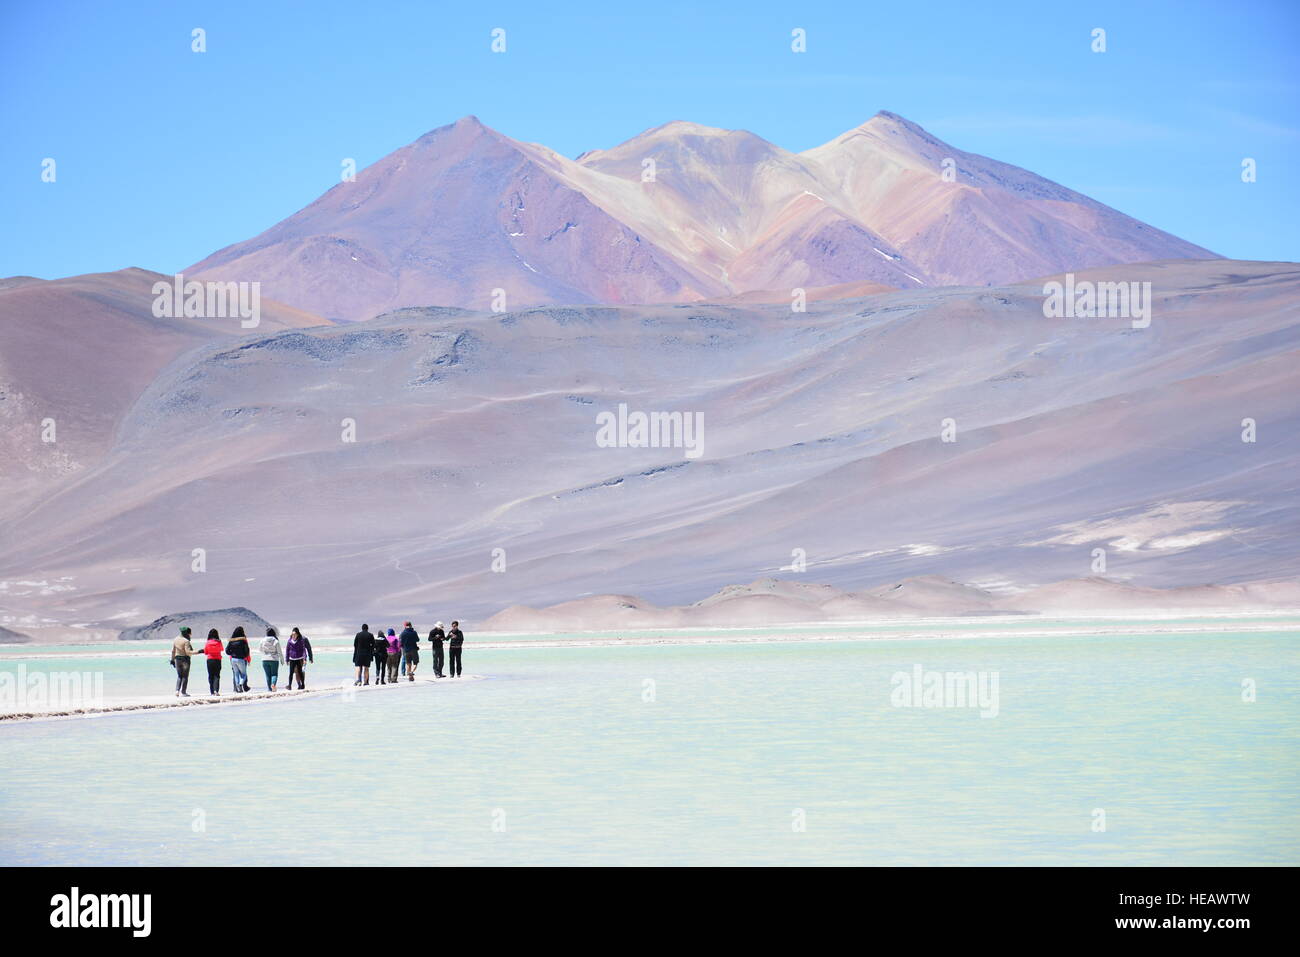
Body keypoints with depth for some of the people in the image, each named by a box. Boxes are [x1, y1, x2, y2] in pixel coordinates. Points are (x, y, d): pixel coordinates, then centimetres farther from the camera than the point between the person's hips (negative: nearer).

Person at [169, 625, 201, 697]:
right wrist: (197, 652, -18)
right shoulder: (186, 641, -14)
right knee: (185, 676, 3)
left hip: (177, 659, 6)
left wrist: (172, 660, 17)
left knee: (179, 676, 15)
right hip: (185, 659, -6)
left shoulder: (176, 640, 6)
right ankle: (183, 692, 4)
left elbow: (173, 651, 10)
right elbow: (188, 652, -19)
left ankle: (177, 690, 0)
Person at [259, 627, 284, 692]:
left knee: (268, 675, 10)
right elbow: (279, 651, -5)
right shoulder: (276, 641, -9)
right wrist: (282, 659, 8)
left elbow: (259, 649, 11)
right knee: (274, 674, 6)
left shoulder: (263, 640, -3)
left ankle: (269, 688, 10)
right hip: (274, 660, -2)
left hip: (265, 660, 2)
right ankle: (273, 684, -20)